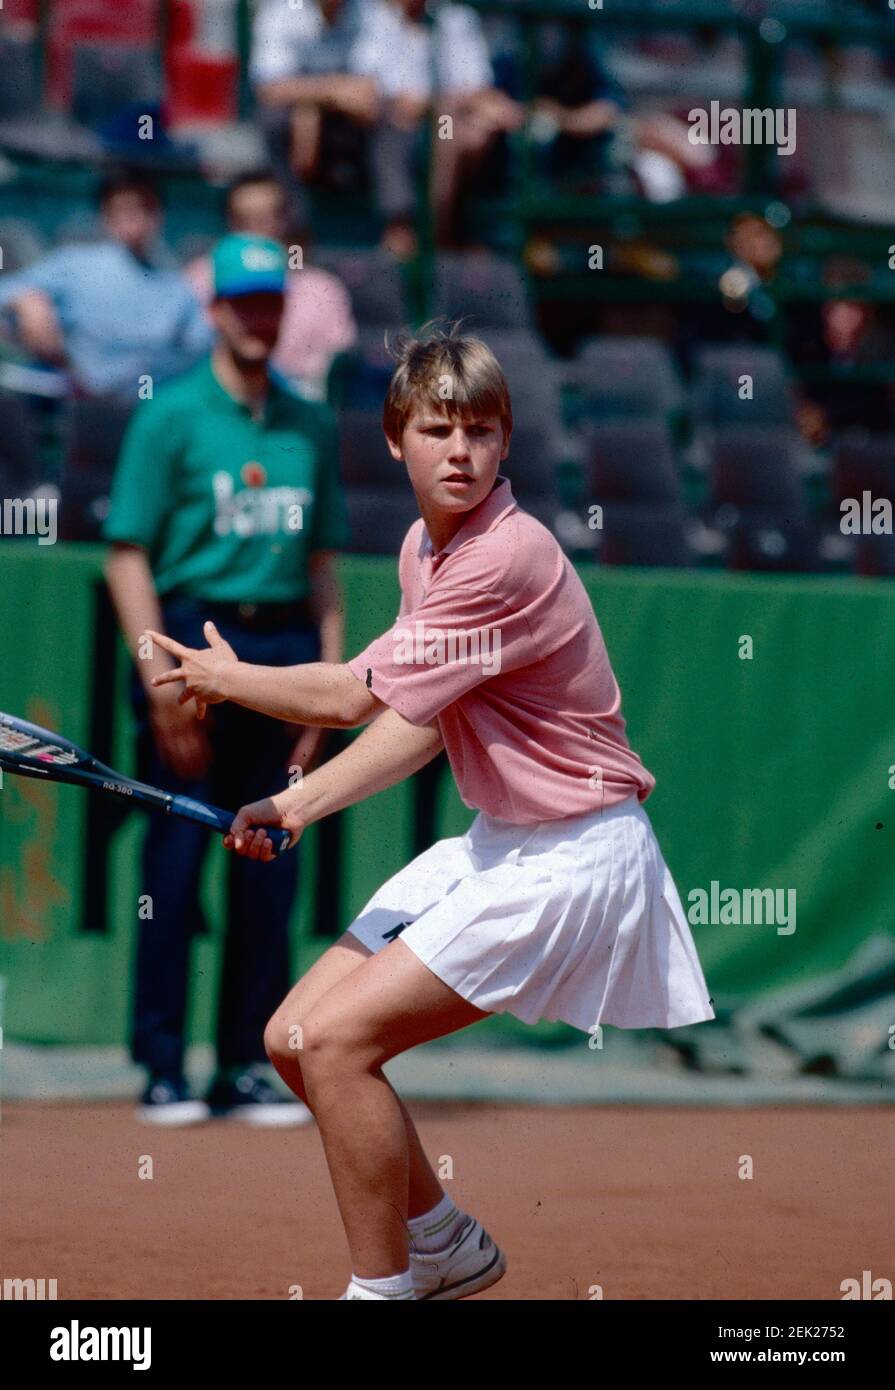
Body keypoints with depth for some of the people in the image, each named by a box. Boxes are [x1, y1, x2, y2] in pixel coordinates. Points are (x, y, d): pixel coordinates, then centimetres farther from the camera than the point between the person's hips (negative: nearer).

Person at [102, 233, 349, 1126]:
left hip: (286, 646, 4)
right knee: (175, 859, -3)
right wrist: (162, 679, -14)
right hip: (195, 637, -4)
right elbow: (128, 557, -5)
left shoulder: (311, 424, 13)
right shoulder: (171, 416, 0)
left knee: (271, 866, 5)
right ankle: (162, 1069, 2)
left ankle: (248, 1066, 11)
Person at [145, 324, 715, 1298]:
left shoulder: (508, 558, -23)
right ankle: (445, 1245, 24)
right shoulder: (424, 545, 7)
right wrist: (300, 803, 2)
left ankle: (384, 1289, -3)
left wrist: (225, 678, -2)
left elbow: (353, 697, -19)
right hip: (495, 842, 9)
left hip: (572, 856, -9)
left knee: (336, 1039, -17)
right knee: (292, 1038, 6)